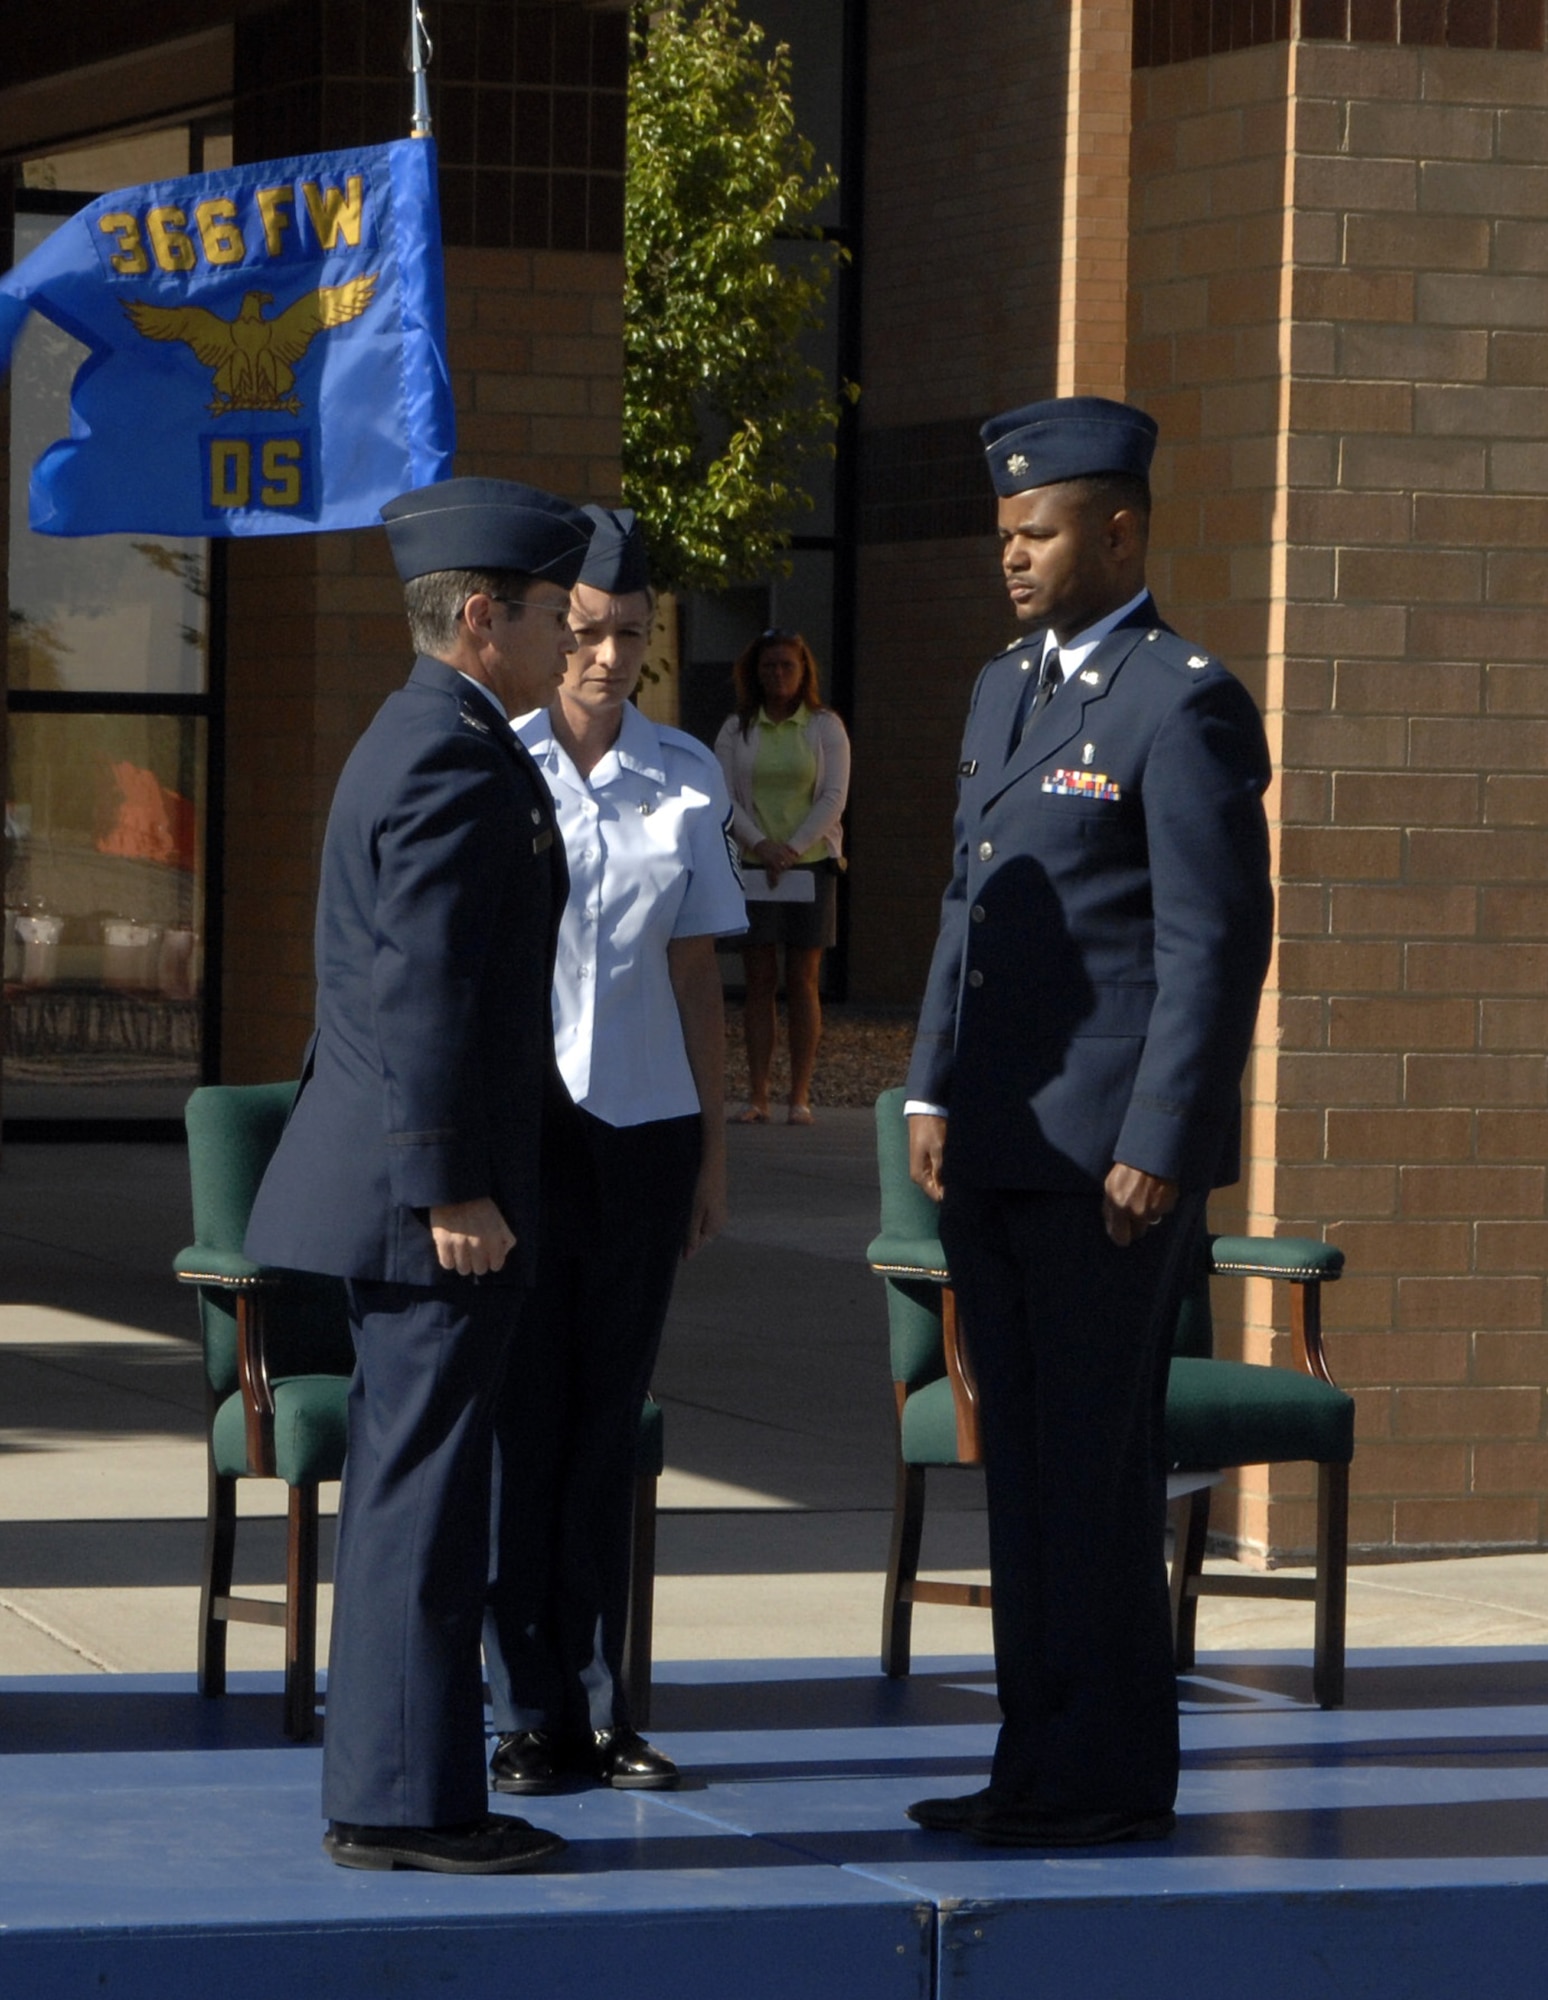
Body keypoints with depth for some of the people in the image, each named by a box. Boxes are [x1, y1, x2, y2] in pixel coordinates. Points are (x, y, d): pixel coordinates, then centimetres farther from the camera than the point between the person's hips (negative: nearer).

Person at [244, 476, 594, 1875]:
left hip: (404, 1182, 11)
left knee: (412, 1486, 13)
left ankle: (391, 1791, 19)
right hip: (429, 1185, -11)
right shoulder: (455, 765, -16)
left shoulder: (420, 741, 17)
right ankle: (403, 1800, -3)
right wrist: (452, 1188, -21)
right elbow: (424, 995, -22)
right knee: (423, 1486, -6)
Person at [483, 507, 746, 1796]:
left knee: (610, 1418, 7)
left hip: (645, 1125, 3)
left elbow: (698, 976, 11)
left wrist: (713, 1148, 10)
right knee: (520, 1414, 0)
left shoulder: (688, 781, 6)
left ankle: (600, 1702, 13)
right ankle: (531, 1713, 7)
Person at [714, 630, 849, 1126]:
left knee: (802, 982, -1)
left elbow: (834, 797, -2)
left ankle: (800, 1096, 0)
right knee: (759, 982, 0)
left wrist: (793, 848, -11)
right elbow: (724, 795, 1)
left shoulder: (825, 727, 5)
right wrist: (759, 844, -12)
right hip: (752, 867, 1)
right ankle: (757, 1095, 0)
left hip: (810, 864, -1)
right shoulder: (737, 730, 7)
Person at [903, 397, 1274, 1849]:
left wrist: (1159, 1146, -17)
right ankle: (1042, 1763, 18)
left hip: (1109, 1152, -8)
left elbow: (1215, 945, -14)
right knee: (1024, 1458, 11)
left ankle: (1109, 1780, 3)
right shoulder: (1005, 690, 16)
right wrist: (933, 1095, 12)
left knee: (1096, 1461, -4)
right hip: (996, 1150, 8)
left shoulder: (1184, 706, -10)